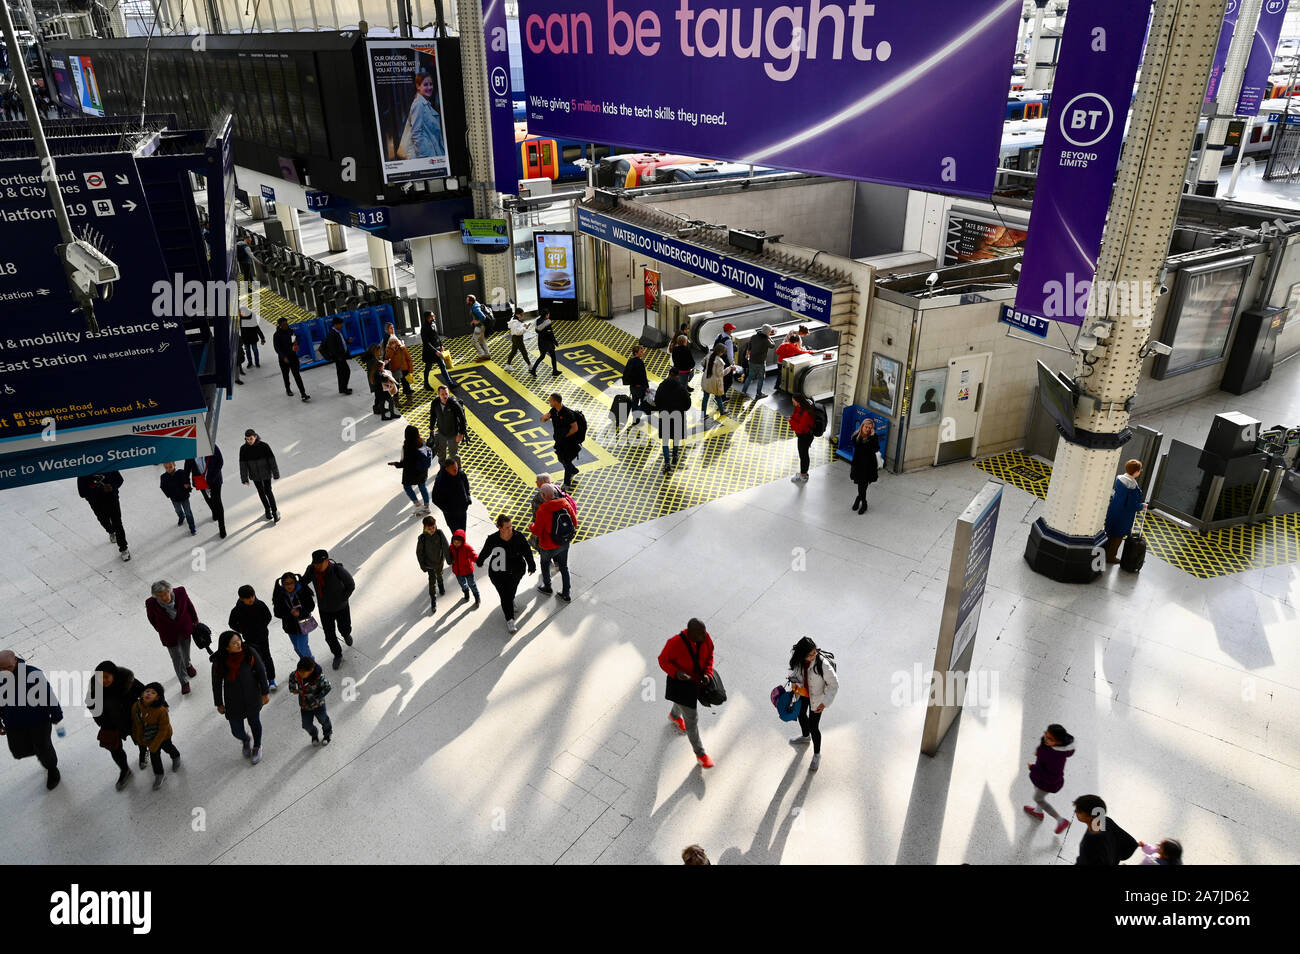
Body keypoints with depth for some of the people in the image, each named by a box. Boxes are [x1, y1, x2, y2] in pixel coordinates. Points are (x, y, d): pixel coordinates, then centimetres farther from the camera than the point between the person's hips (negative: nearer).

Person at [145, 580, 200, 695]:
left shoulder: (180, 592, -29)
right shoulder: (151, 604, -30)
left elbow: (190, 605, -8)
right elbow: (152, 618, -8)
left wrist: (195, 620, 5)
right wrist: (159, 629, 7)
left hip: (185, 628, 2)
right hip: (169, 634, -2)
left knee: (185, 650, 28)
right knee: (176, 657, 7)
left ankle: (187, 665, 60)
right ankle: (184, 682, 27)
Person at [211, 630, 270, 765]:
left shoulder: (249, 652, -19)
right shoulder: (219, 661, -19)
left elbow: (261, 672, -8)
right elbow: (216, 683, -5)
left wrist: (265, 692, -4)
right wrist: (219, 703, 3)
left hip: (252, 697, 0)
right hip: (233, 701, 0)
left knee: (254, 722, 19)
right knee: (237, 731, 7)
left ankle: (257, 746, 49)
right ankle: (245, 741, 45)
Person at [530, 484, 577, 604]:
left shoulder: (542, 510, -28)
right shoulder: (565, 503, -13)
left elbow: (537, 531, -18)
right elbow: (574, 523, -3)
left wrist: (531, 527, 4)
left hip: (549, 546, -4)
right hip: (565, 544, 4)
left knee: (544, 563, 27)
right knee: (564, 567, 22)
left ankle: (547, 588, 46)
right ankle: (566, 594, 32)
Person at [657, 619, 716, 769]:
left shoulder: (705, 637, -25)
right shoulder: (675, 643, -38)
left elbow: (709, 654, -6)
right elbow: (663, 660, -21)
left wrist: (708, 673, -19)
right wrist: (676, 672, -37)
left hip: (699, 676, 5)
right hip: (681, 680, -5)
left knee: (686, 700, 36)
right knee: (692, 718, 7)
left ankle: (674, 715, 71)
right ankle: (700, 754, 29)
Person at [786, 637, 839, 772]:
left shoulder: (822, 664, -38)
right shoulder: (796, 658, -24)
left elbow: (834, 684, -25)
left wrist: (825, 703, -29)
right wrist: (795, 685, -10)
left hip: (816, 697, -5)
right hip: (802, 692, 5)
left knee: (813, 726, 8)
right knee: (801, 714, 30)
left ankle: (817, 755, 36)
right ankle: (805, 737, 63)